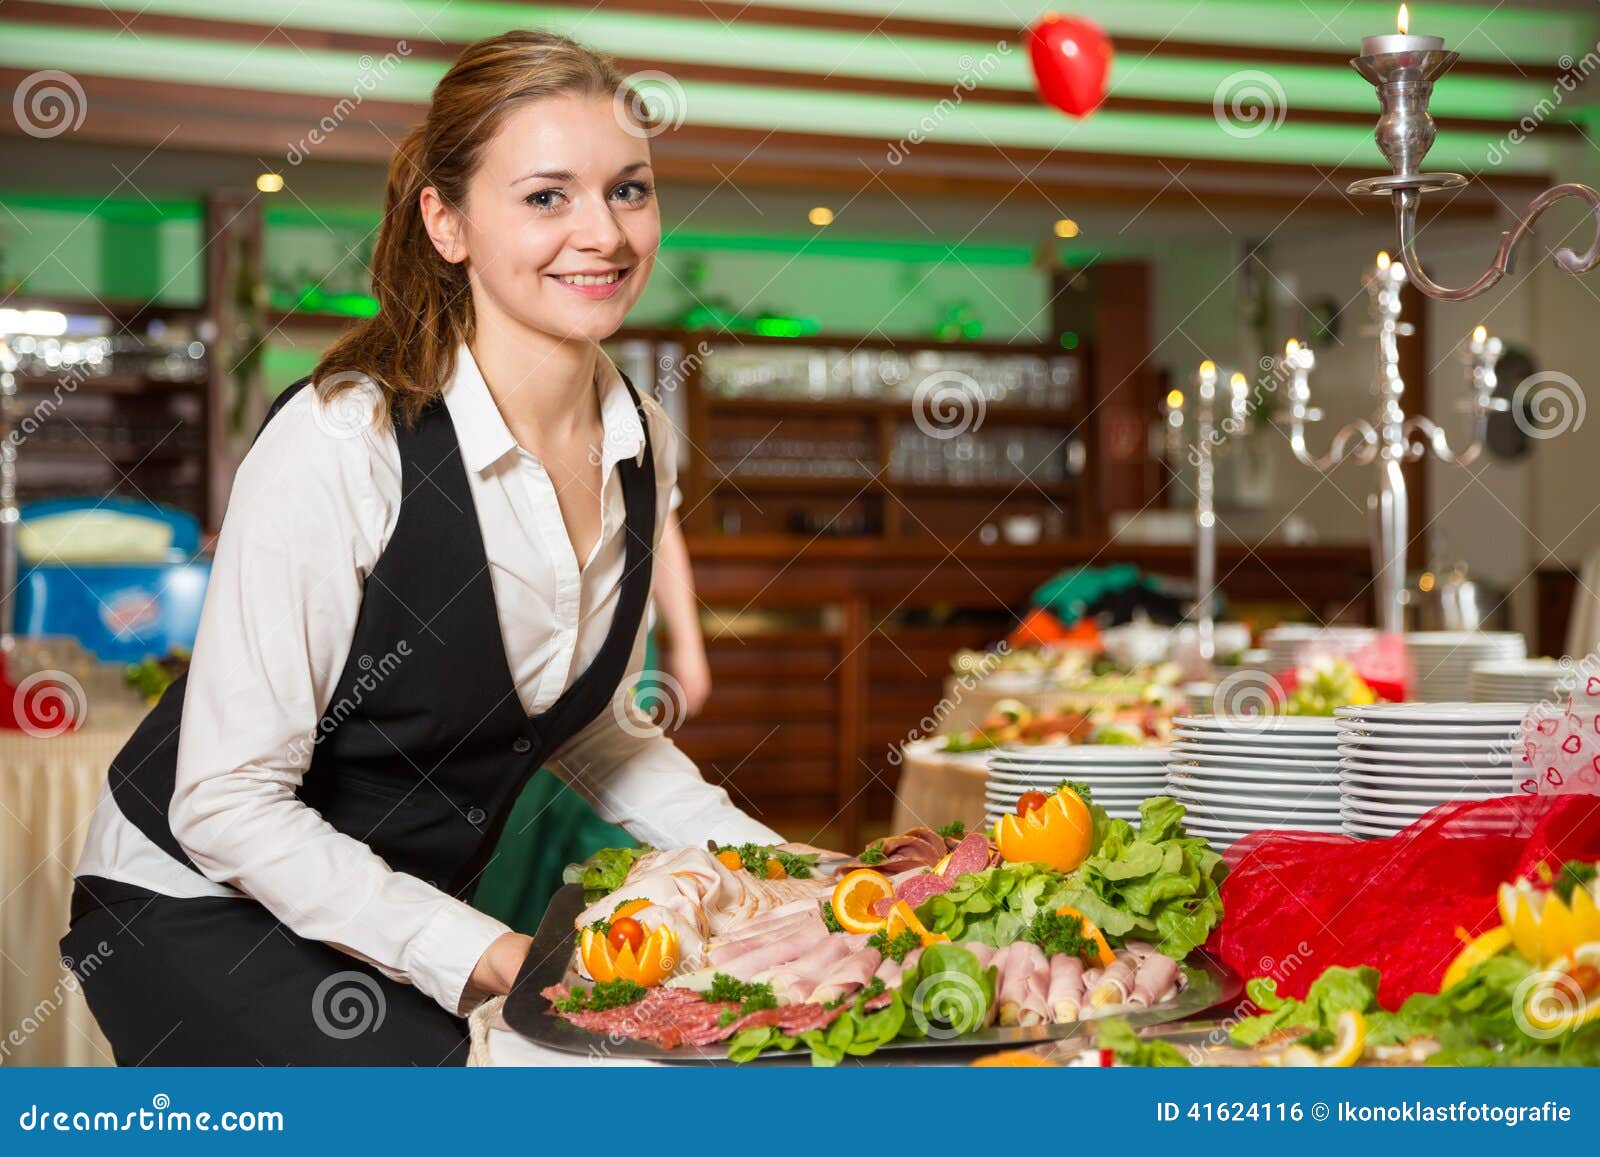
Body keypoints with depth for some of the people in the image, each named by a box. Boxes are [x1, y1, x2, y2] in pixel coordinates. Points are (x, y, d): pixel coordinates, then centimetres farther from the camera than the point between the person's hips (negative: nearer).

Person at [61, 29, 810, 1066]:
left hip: (421, 906, 7)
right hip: (200, 911, -6)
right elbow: (228, 803, -24)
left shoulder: (642, 445, -4)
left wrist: (768, 864, -2)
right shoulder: (341, 441, -25)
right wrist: (482, 954, -30)